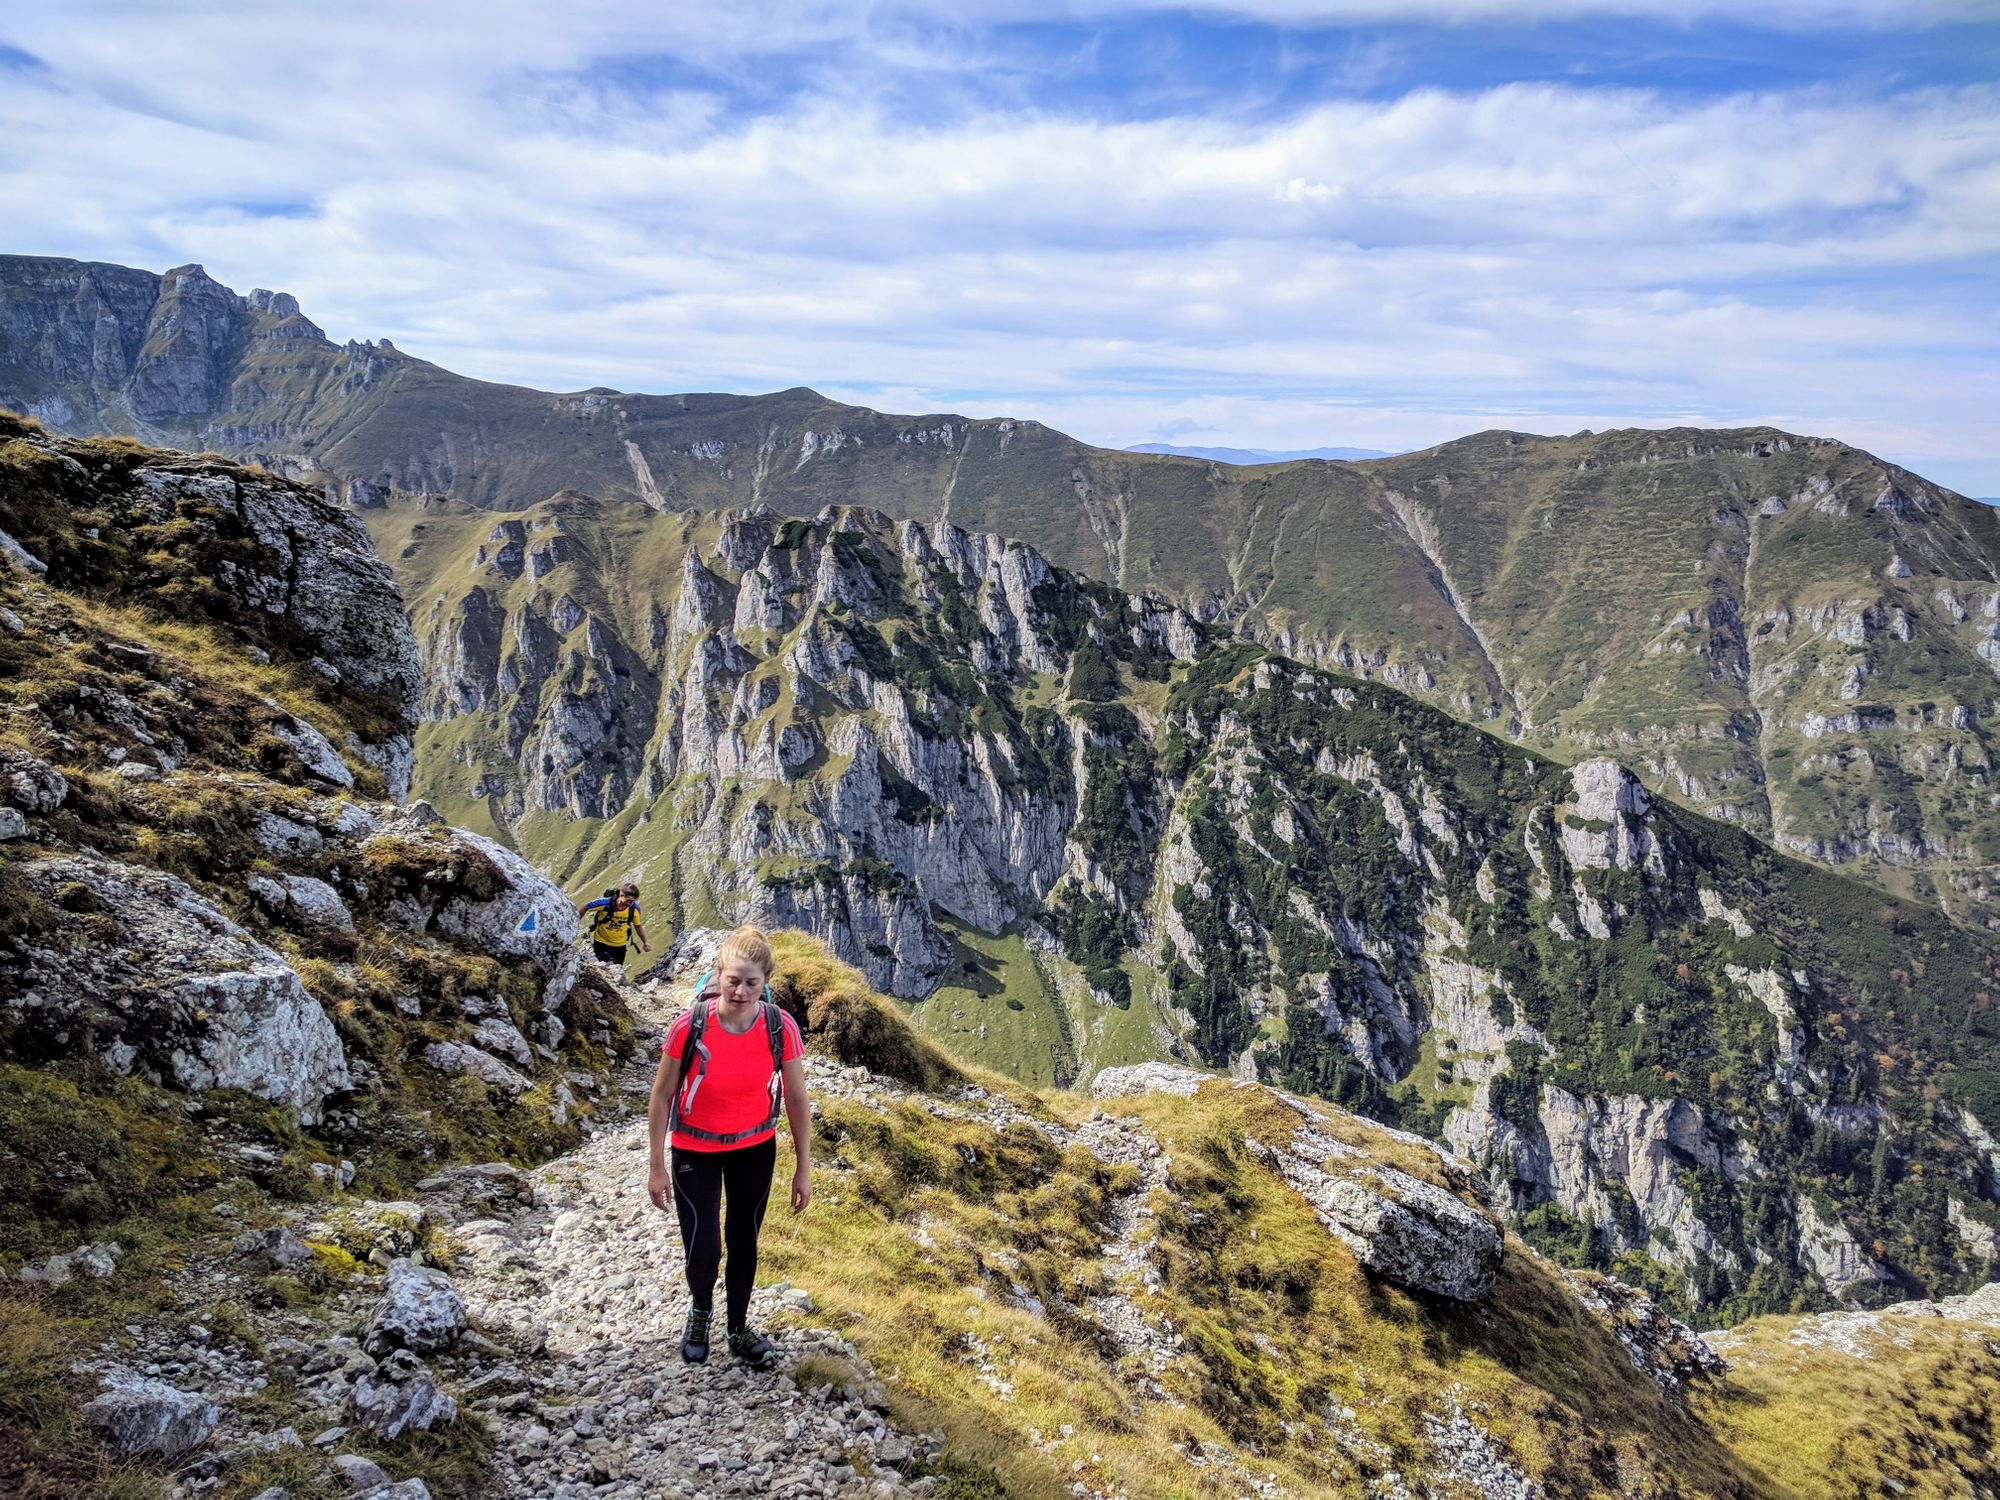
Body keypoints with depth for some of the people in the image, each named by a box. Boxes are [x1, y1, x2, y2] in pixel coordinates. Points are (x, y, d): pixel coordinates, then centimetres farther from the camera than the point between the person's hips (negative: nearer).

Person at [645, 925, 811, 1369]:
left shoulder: (781, 1028, -23)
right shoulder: (689, 1027, -27)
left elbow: (796, 1099, -9)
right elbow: (662, 1096, -12)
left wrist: (804, 1167, -2)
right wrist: (656, 1166, -6)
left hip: (755, 1147, 2)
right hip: (695, 1151, -2)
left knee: (744, 1241, 16)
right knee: (703, 1250, -2)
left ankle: (739, 1328, 41)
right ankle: (700, 1308, 34)